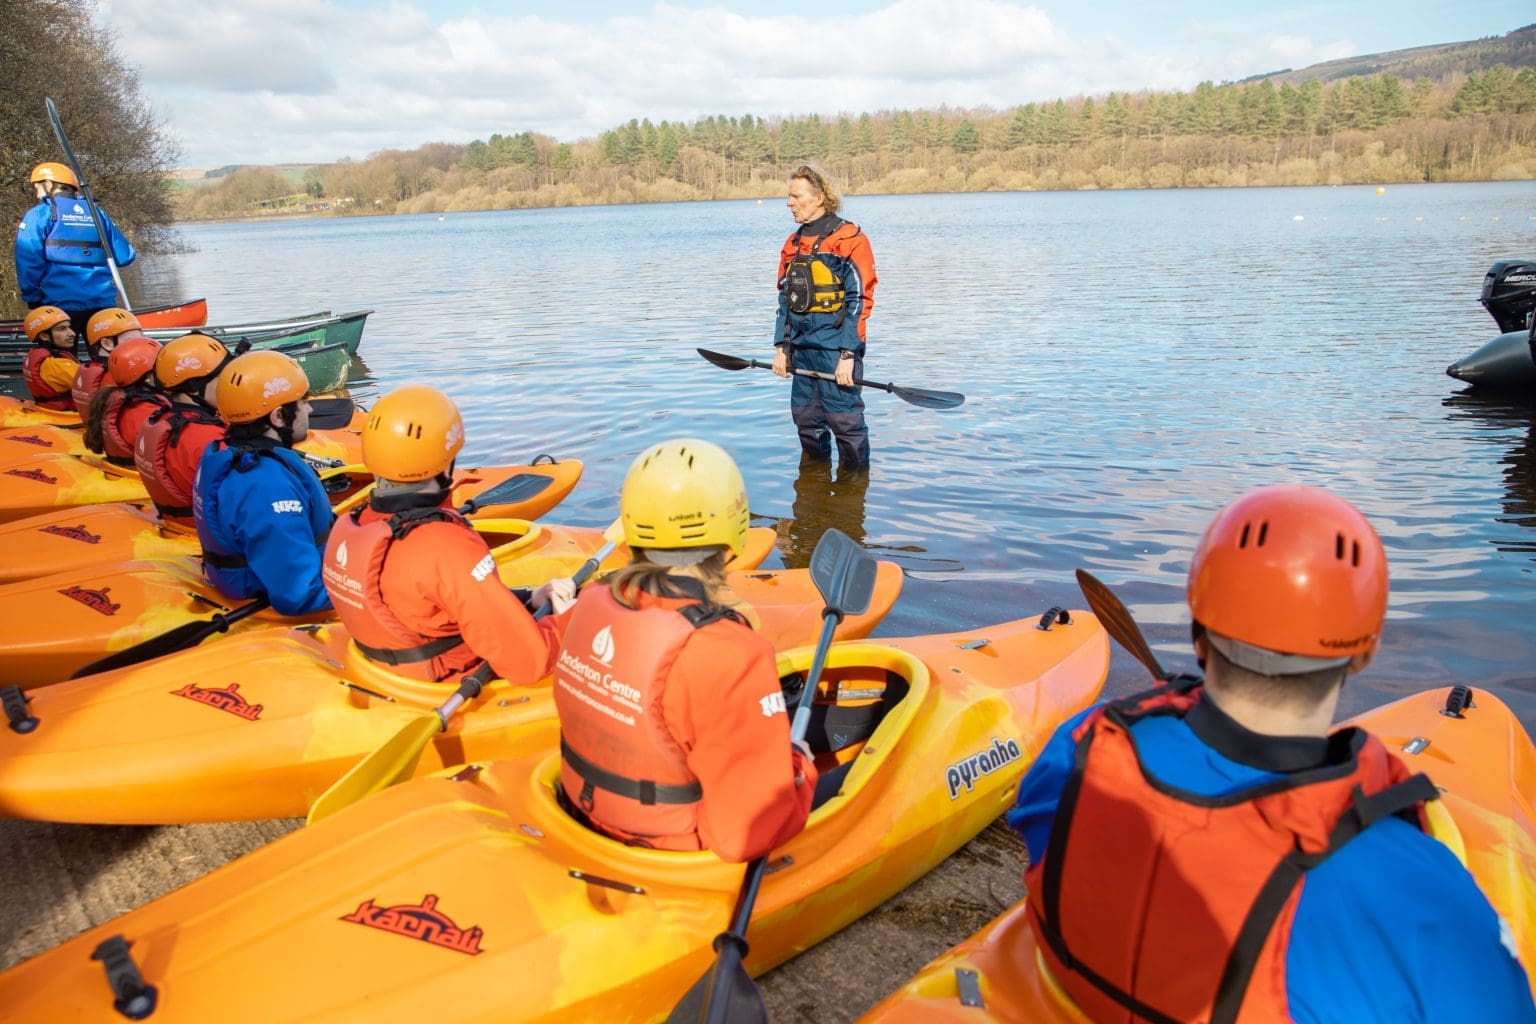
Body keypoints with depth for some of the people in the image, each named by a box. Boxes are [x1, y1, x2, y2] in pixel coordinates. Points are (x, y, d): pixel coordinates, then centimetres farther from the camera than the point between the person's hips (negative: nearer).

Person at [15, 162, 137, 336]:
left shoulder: (40, 213, 1)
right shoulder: (97, 213, 12)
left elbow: (28, 260, -9)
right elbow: (124, 256, 9)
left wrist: (32, 299, 1)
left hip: (60, 304, -3)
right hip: (102, 302, 3)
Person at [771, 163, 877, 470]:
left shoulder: (850, 240, -8)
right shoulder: (793, 244, 14)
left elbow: (859, 301, -12)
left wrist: (848, 354, -16)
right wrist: (782, 346, 10)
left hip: (836, 348, -7)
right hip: (802, 347, 7)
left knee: (845, 419, -5)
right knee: (805, 419, 13)